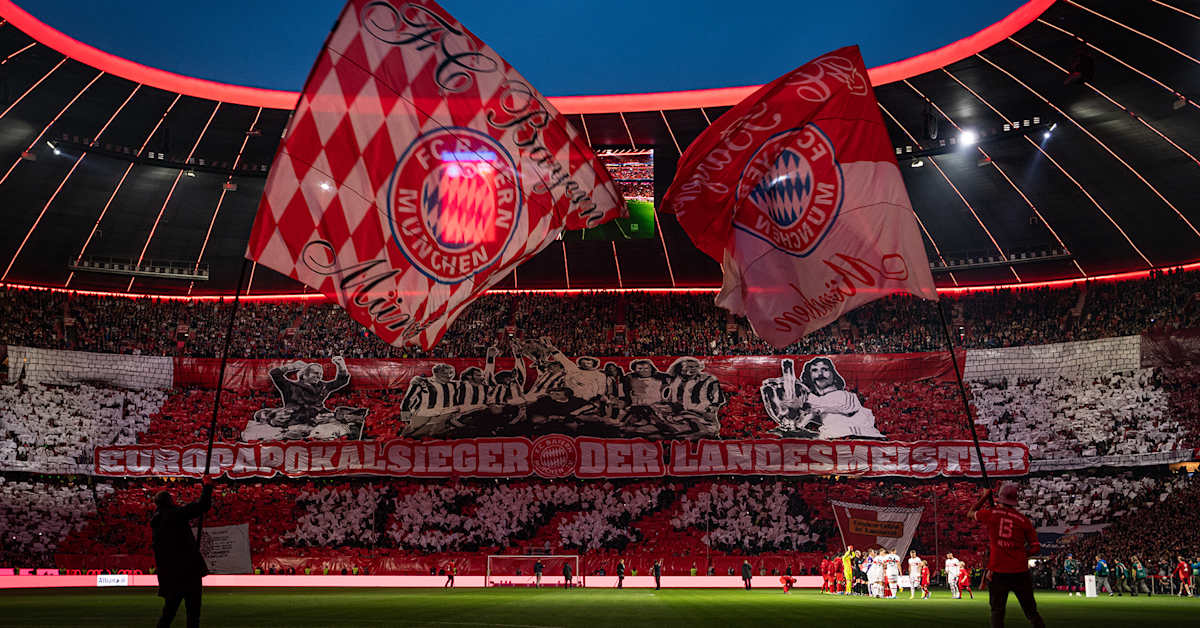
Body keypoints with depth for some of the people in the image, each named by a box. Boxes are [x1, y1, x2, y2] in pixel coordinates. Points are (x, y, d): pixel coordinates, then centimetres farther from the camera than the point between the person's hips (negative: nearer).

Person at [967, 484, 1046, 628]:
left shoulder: (990, 513, 0)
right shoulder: (1023, 519, 2)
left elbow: (970, 514, 20)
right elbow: (1036, 547, 1)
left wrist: (984, 497, 27)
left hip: (998, 572, -1)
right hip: (1020, 572, 1)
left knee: (997, 611, 7)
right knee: (1031, 612, 9)